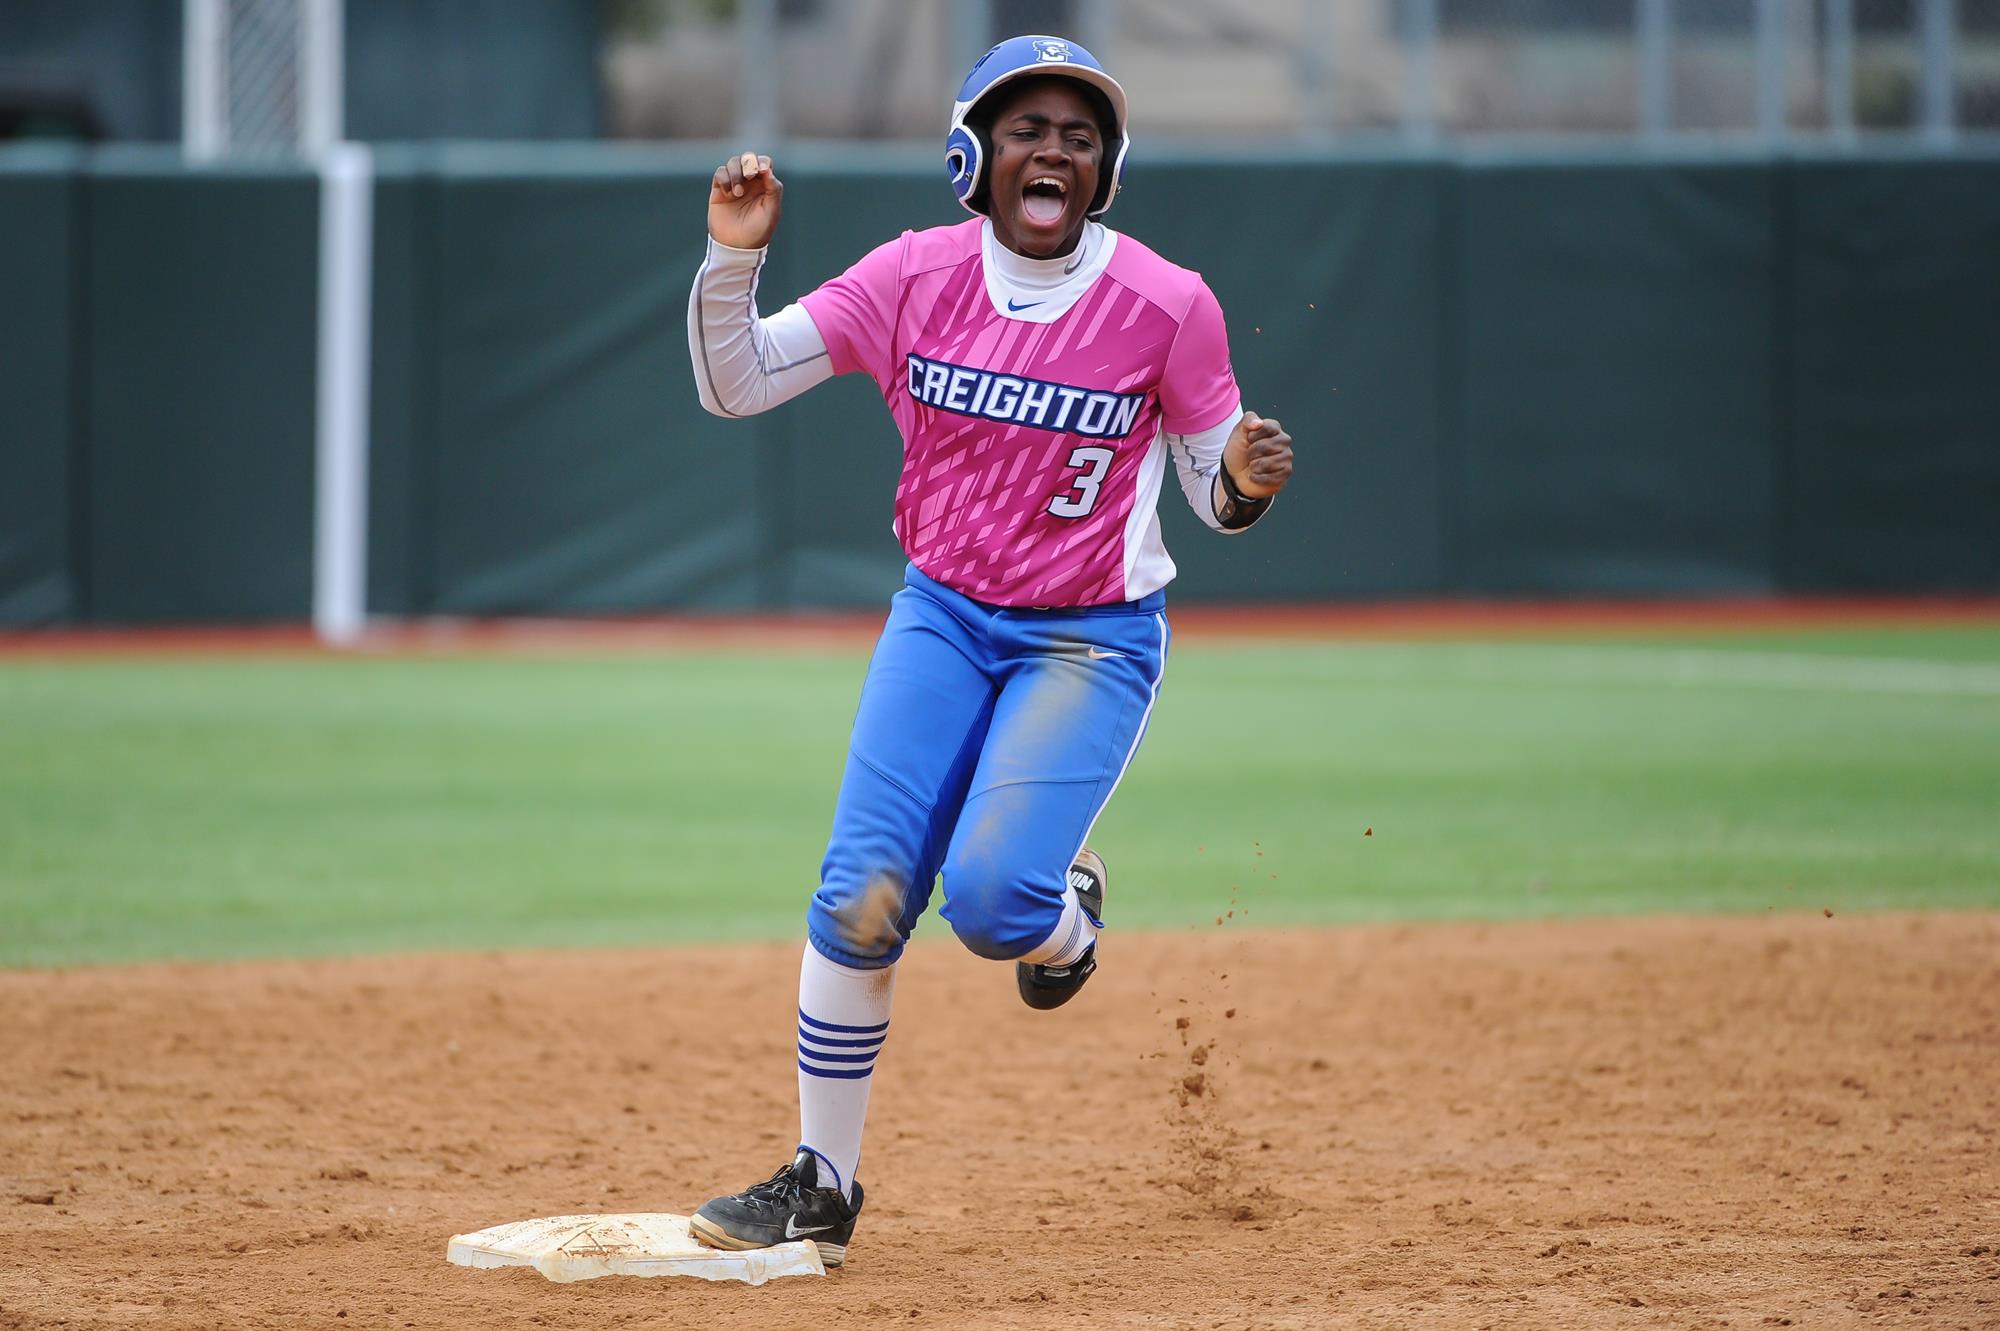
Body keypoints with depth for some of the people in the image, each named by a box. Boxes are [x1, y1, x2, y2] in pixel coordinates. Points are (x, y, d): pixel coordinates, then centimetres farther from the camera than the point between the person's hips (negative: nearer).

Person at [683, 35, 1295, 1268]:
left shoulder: (1167, 305, -13)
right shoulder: (916, 277, -6)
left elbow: (1216, 493, -4)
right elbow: (735, 383, -4)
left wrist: (1246, 480, -27)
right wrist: (734, 253, -20)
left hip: (1095, 641, -3)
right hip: (945, 616, 3)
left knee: (990, 900, -21)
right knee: (860, 896, -8)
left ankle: (1064, 913, 18)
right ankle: (822, 1185, 6)